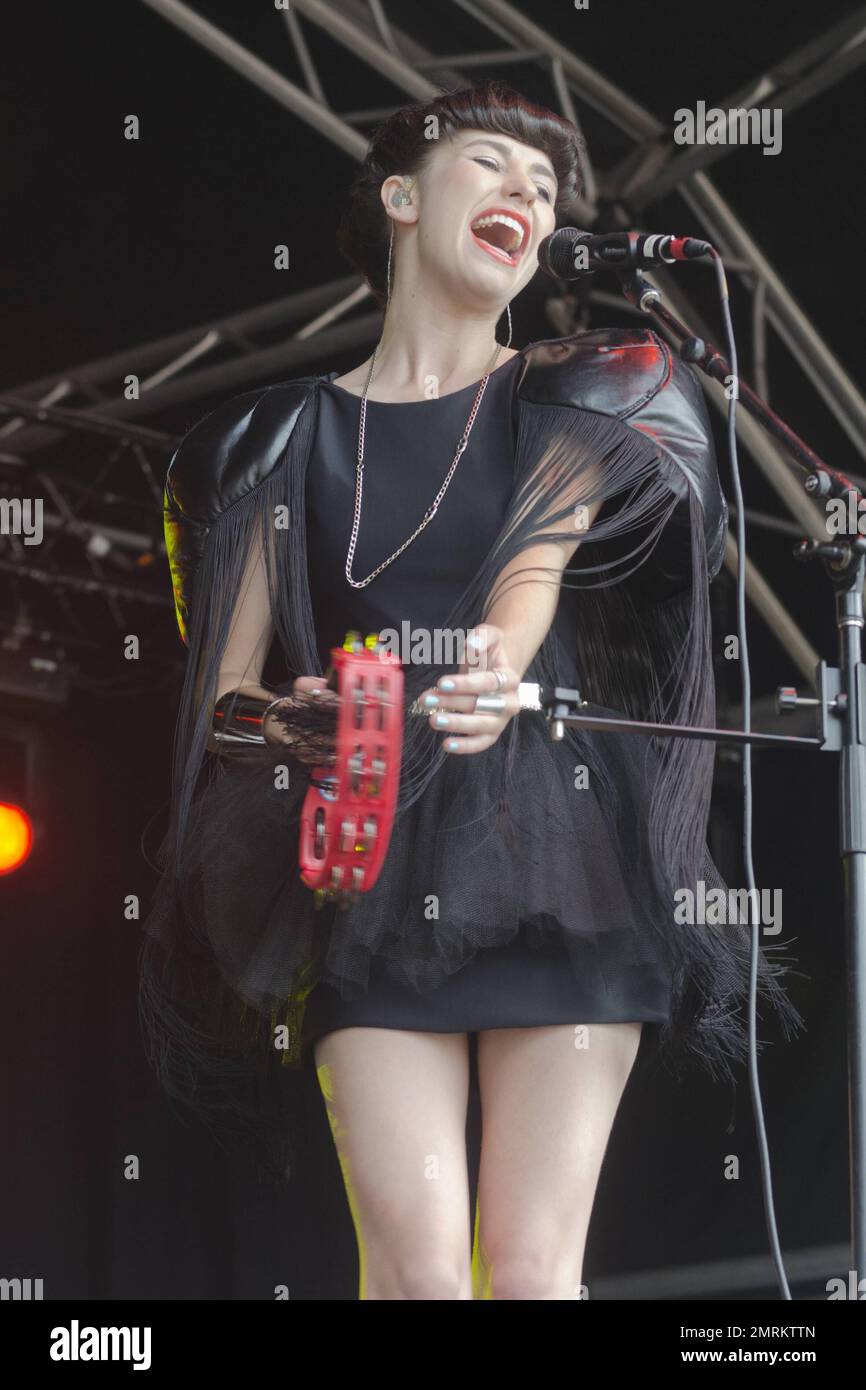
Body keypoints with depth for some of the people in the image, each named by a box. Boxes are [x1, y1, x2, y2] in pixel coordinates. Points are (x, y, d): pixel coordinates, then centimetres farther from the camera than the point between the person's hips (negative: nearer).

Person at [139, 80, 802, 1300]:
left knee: (534, 1265, -7)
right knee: (418, 1261, -11)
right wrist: (287, 722, -16)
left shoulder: (577, 405, 11)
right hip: (370, 879, 0)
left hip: (557, 866, 0)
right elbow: (227, 685, 7)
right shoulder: (293, 434, 12)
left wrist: (497, 666, -32)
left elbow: (537, 559, -10)